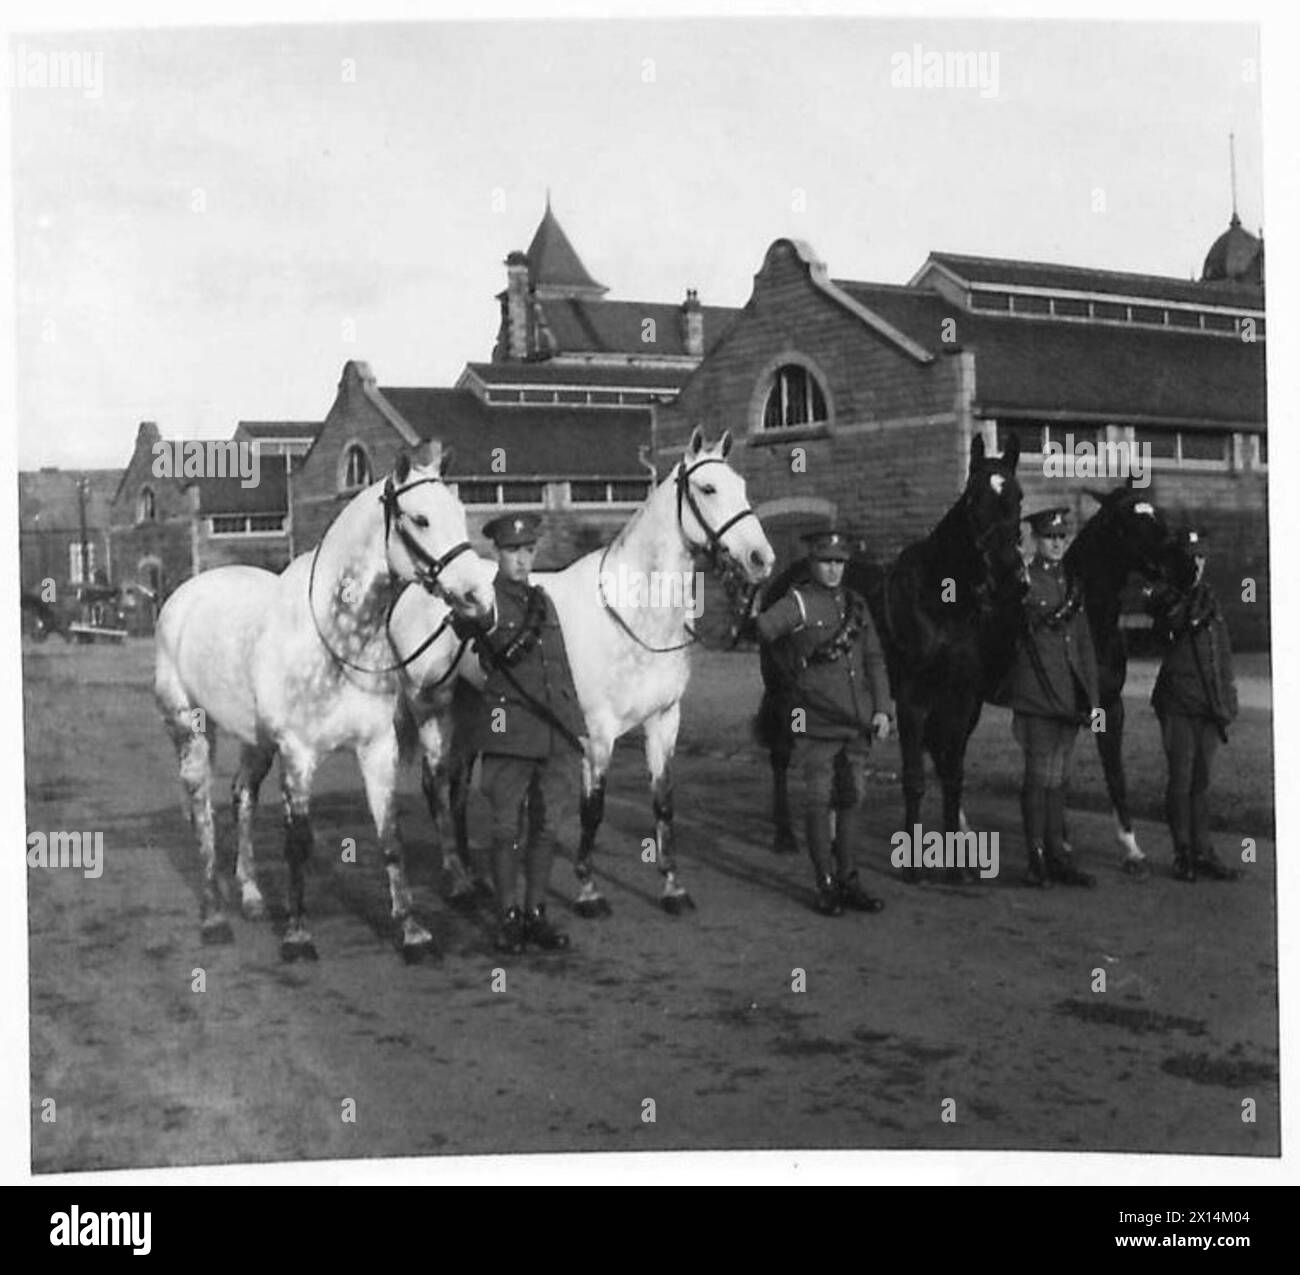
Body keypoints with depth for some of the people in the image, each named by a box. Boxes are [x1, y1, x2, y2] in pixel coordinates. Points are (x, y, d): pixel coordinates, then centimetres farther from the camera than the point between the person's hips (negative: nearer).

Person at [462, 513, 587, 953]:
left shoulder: (544, 600, 14)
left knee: (544, 826, 8)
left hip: (554, 730, 5)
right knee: (506, 828, 0)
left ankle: (536, 914, 16)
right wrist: (529, 625, -26)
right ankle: (509, 918, 9)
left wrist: (575, 726, 17)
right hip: (509, 728, -5)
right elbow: (497, 659, -14)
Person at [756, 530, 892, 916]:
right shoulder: (797, 603, -4)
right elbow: (760, 630, -16)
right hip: (817, 721, -5)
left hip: (858, 720, 5)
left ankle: (849, 882, 19)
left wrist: (881, 709, 7)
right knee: (819, 801, 1)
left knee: (853, 798, 9)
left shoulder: (856, 604, 11)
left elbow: (874, 660, 12)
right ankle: (826, 887, 9)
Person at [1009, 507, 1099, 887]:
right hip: (1037, 694, -6)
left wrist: (1090, 694, 12)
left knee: (1057, 777, 11)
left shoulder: (1071, 581, 14)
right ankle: (1038, 860, 2)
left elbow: (1084, 643, 15)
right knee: (1040, 777, -4)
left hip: (1069, 695, 6)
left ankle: (1057, 855, 17)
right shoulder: (1024, 578, -5)